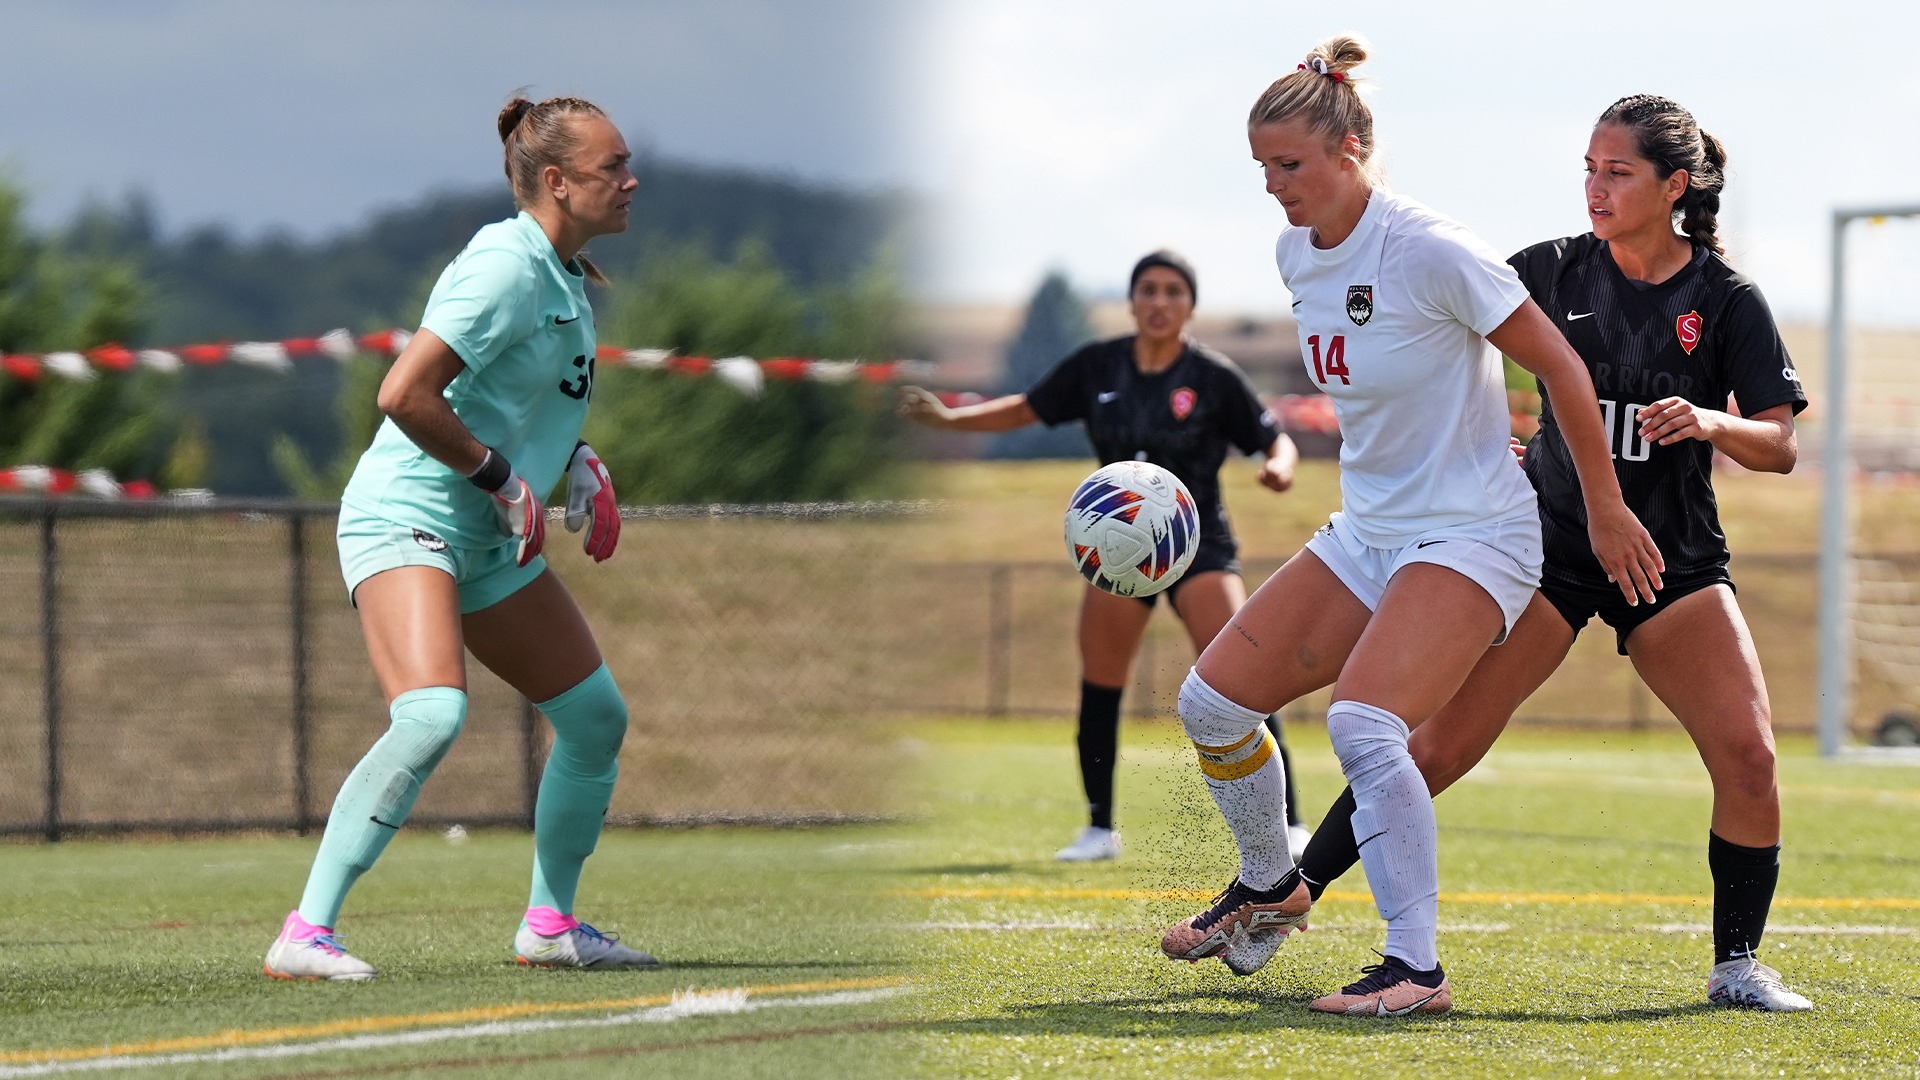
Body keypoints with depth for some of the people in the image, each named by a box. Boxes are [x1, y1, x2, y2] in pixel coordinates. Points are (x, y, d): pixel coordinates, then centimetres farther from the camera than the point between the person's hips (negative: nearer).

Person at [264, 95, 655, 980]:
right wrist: (501, 477, -17)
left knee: (597, 717, 12)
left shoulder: (564, 276, 12)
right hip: (405, 515, -10)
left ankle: (551, 924, 28)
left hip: (491, 540, 10)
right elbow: (404, 394, -25)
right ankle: (305, 934, -27)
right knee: (433, 713, -29)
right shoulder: (505, 268, -18)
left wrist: (576, 461, 13)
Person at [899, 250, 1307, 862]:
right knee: (1098, 691, 2)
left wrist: (1279, 467, -27)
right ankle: (1100, 830, 17)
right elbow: (1026, 410, 10)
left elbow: (1278, 443, -4)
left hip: (1198, 543, -4)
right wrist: (947, 418, -2)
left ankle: (1286, 825, -12)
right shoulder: (1097, 368, -1)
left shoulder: (1214, 378, -9)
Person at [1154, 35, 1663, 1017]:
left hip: (1471, 537, -8)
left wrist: (1605, 511, -8)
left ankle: (1417, 970, -21)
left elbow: (1558, 364, -13)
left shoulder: (1429, 251, -20)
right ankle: (1269, 889, 29)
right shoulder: (1296, 253, 4)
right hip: (1365, 532, 8)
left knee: (1361, 723, -28)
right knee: (1210, 701, 5)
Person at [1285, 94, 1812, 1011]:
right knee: (1441, 743, -9)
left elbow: (1780, 446, -6)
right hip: (1550, 546, 0)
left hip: (1672, 556, 0)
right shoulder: (1555, 272, 0)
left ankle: (1737, 963, 1)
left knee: (1747, 754, -16)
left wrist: (1709, 422, -26)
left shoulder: (1725, 300, -4)